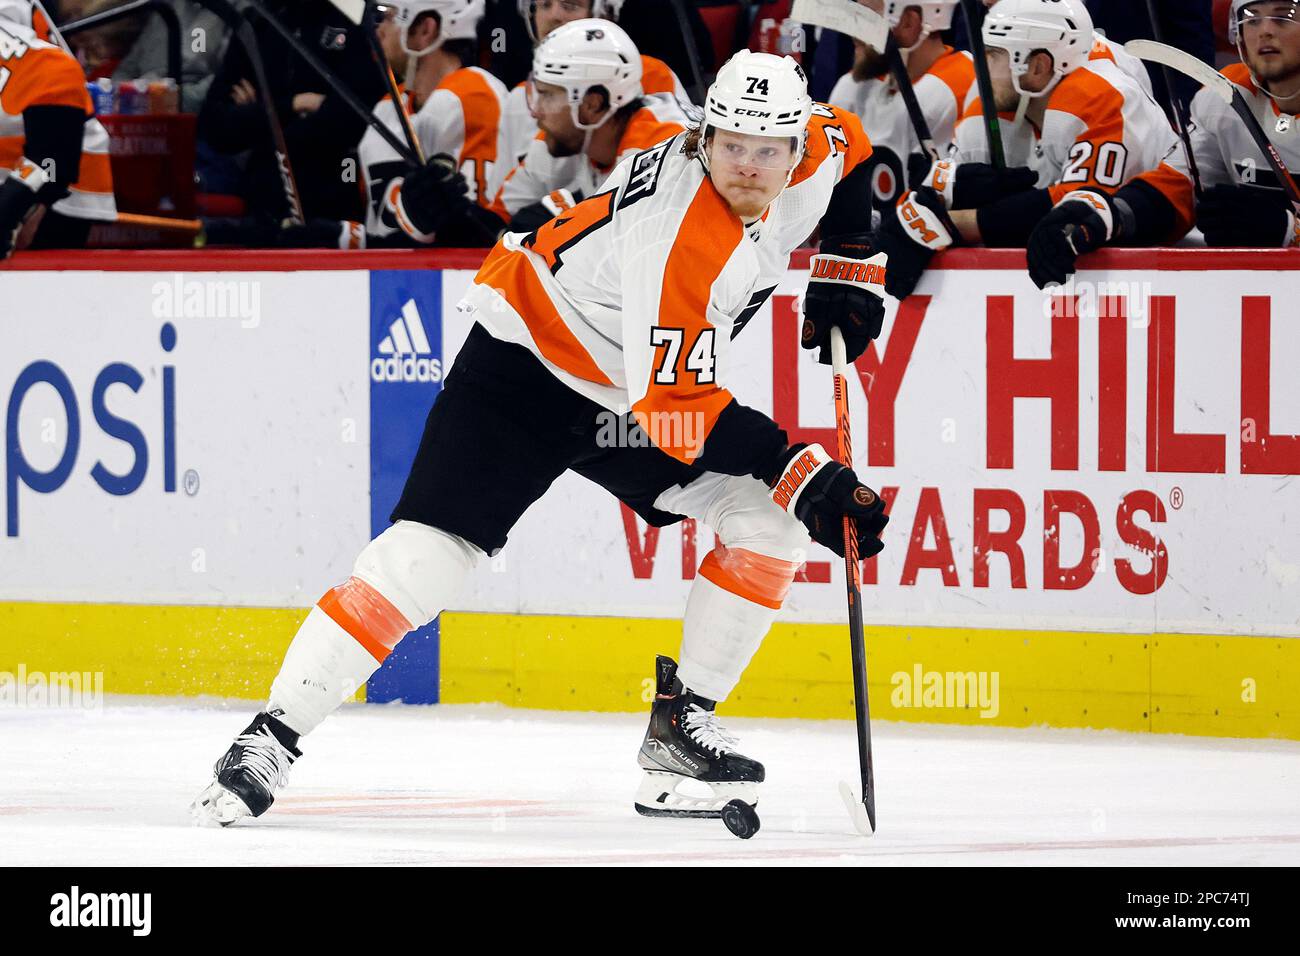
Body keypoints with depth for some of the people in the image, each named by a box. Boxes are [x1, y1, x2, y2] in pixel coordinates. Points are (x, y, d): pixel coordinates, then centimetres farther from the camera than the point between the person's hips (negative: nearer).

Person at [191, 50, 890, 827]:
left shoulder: (813, 155, -12)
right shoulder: (678, 235, -35)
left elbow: (848, 147, 15)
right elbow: (680, 404, -34)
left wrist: (845, 272, 5)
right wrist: (804, 475, -36)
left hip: (632, 392, 8)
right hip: (529, 360, -8)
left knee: (767, 522, -7)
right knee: (429, 552, -18)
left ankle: (681, 729, 1)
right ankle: (274, 737, -14)